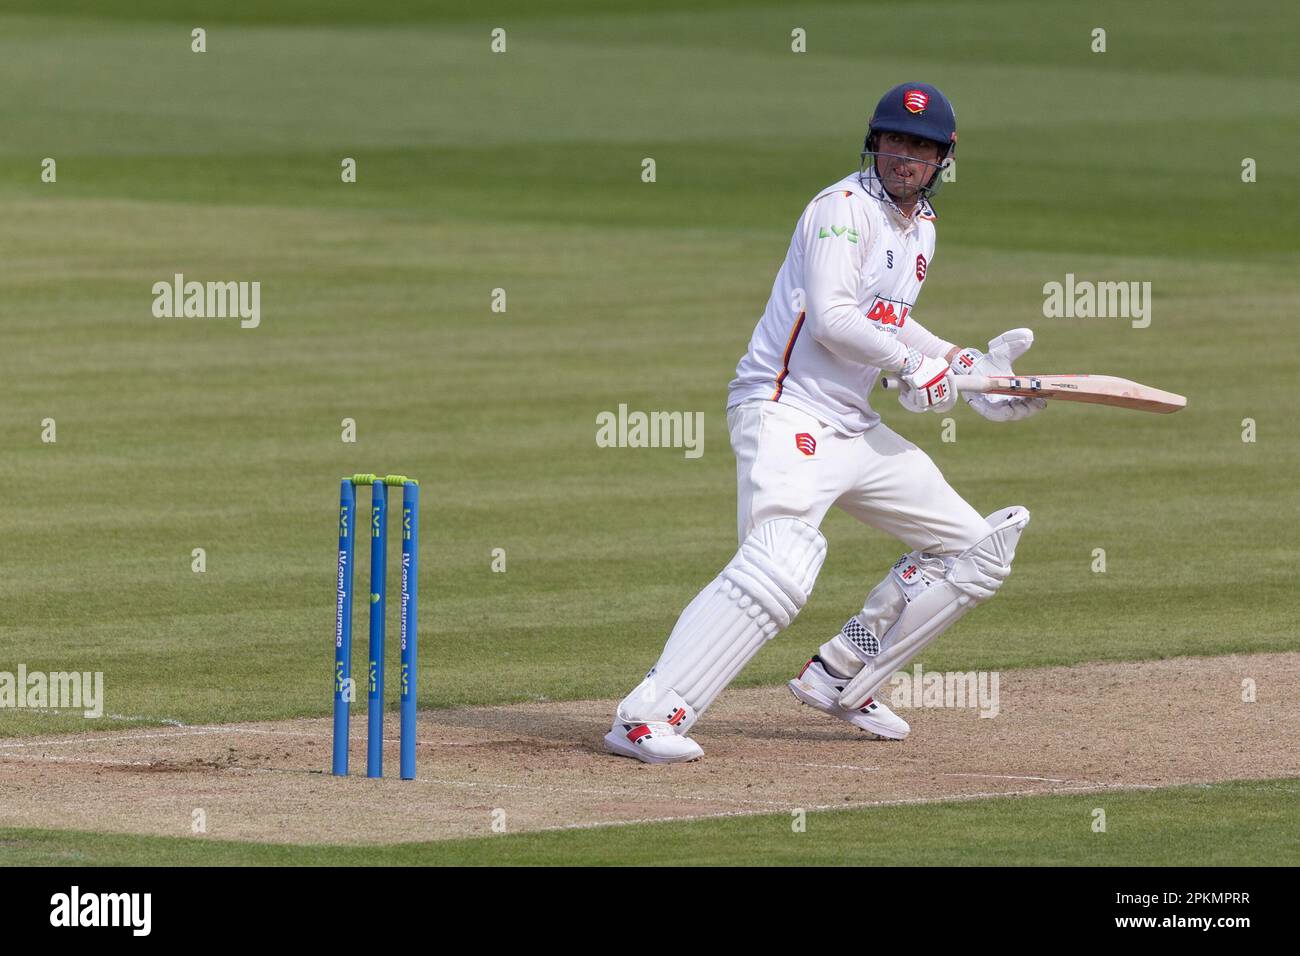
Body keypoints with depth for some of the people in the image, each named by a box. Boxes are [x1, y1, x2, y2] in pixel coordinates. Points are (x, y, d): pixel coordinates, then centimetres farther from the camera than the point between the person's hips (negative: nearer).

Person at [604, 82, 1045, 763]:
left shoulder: (921, 228, 17)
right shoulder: (845, 208, -11)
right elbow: (832, 319, -22)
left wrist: (971, 369, 21)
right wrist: (913, 363, -12)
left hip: (852, 427, 9)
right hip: (785, 413, -9)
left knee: (977, 549, 11)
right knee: (782, 565, -31)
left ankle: (840, 680, 16)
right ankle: (645, 718, -34)